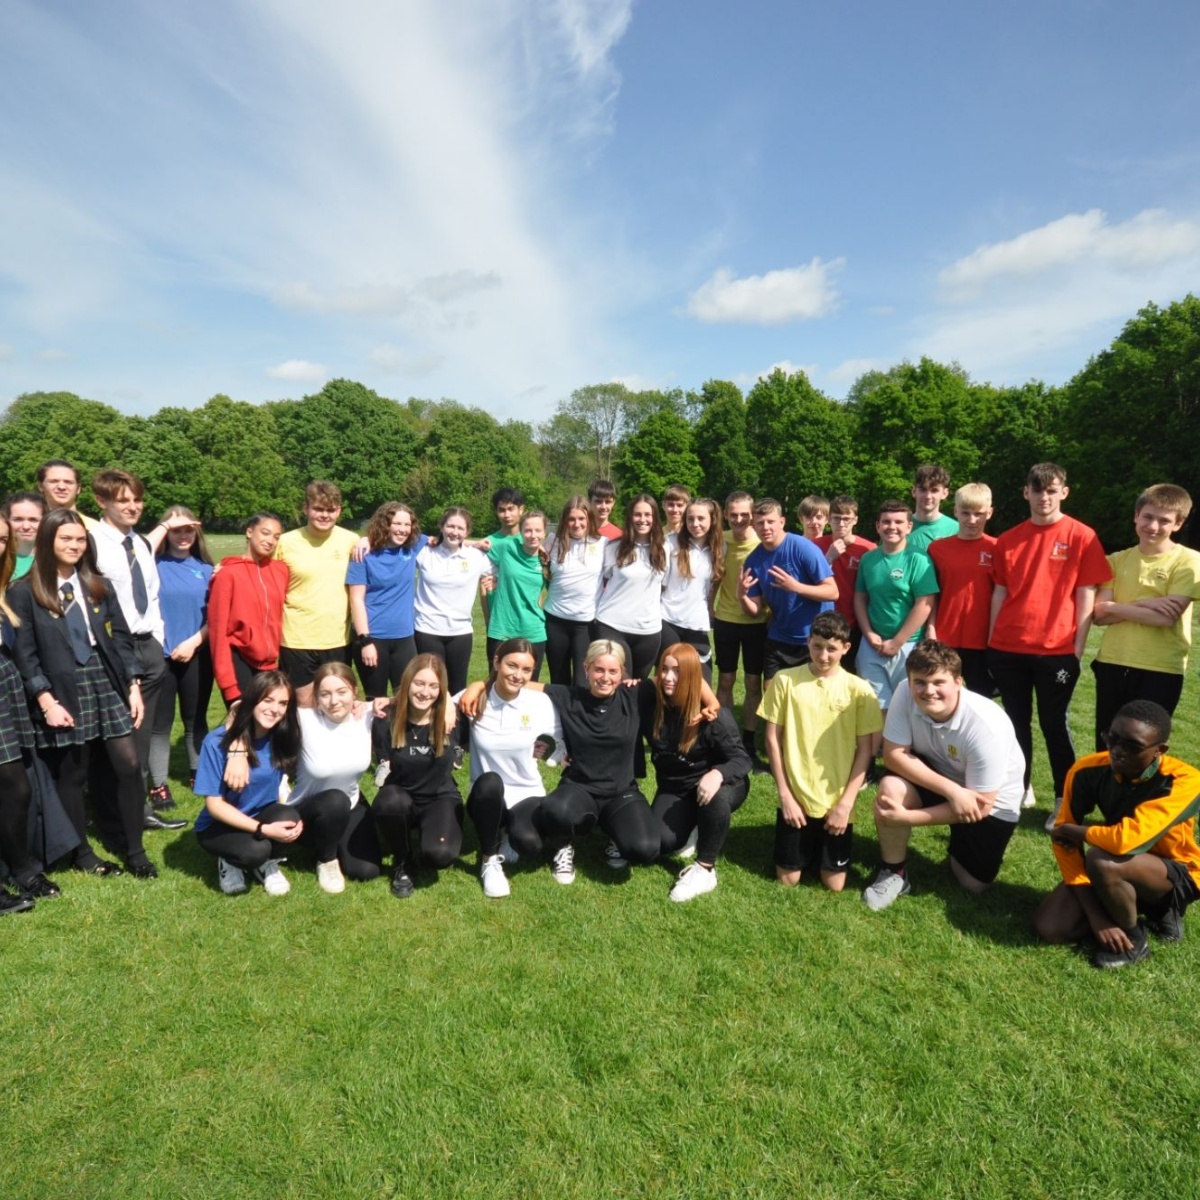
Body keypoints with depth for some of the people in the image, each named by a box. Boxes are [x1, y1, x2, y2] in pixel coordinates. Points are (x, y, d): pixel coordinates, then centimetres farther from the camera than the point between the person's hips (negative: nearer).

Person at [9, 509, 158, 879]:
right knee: (71, 775, 7)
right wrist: (46, 701, -13)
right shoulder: (24, 591, -2)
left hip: (106, 682, 3)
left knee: (128, 765, -1)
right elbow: (24, 654, -5)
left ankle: (134, 851, 11)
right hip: (64, 690, -3)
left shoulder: (98, 585, 10)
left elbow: (120, 638, 9)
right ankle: (82, 853, 24)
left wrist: (133, 687, 3)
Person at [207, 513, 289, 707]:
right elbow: (218, 629, -9)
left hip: (270, 663, 5)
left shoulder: (282, 570, 5)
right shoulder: (228, 574, -7)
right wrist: (229, 685, -13)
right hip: (240, 662, -4)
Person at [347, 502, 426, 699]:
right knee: (376, 700, 9)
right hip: (372, 637, -3)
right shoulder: (365, 555, -8)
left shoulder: (413, 547, 3)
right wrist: (365, 640, -15)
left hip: (404, 637, 4)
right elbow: (357, 599, -10)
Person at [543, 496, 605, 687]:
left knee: (582, 681, -2)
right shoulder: (554, 543, 3)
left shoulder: (602, 544, -3)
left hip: (588, 621, -2)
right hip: (556, 619, 2)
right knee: (559, 679, 13)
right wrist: (543, 563, -5)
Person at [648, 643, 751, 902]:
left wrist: (718, 774, -46)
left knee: (716, 797, -40)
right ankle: (690, 829, 15)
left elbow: (741, 758, -23)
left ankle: (705, 869, -18)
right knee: (659, 843, -22)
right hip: (674, 788, 3)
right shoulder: (652, 706, -9)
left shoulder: (713, 715, -21)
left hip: (712, 785, -3)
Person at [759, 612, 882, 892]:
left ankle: (822, 847, 34)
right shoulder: (785, 680, -6)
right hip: (795, 798, 0)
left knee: (834, 884, 6)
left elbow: (865, 750, -3)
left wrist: (845, 803, -9)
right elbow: (773, 739, -3)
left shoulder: (859, 689, -6)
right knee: (787, 879, 6)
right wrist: (785, 794, -6)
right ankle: (808, 846, 34)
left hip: (837, 802, 0)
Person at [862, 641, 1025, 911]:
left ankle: (960, 845, 33)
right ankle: (894, 873, -4)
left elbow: (982, 805, -27)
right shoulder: (905, 693, -27)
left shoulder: (986, 727, -34)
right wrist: (952, 790, -34)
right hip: (935, 775, 2)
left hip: (992, 800, -2)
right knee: (890, 788, -29)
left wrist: (906, 817, -31)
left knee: (973, 885, -1)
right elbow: (893, 754, -22)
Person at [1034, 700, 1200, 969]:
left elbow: (1125, 840, -43)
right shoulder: (1088, 770, -20)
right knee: (1049, 927, -12)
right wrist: (1096, 916, -19)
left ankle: (1134, 940, -6)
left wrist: (1069, 830, -24)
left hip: (1177, 878, -4)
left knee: (1102, 860, -35)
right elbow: (1066, 844, -15)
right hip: (1119, 872, 4)